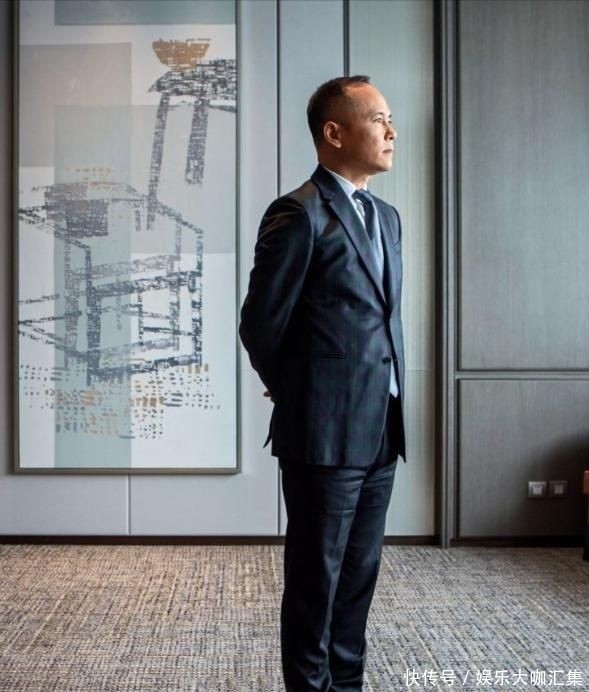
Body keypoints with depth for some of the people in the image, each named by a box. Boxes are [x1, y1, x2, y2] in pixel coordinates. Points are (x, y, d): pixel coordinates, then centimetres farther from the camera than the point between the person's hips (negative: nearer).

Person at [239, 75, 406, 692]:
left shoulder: (385, 216, 14)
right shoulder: (299, 214, -12)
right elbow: (260, 326, -9)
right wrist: (295, 395, 6)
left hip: (381, 431, 8)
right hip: (325, 433, -7)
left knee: (360, 573, 17)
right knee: (316, 579, 7)